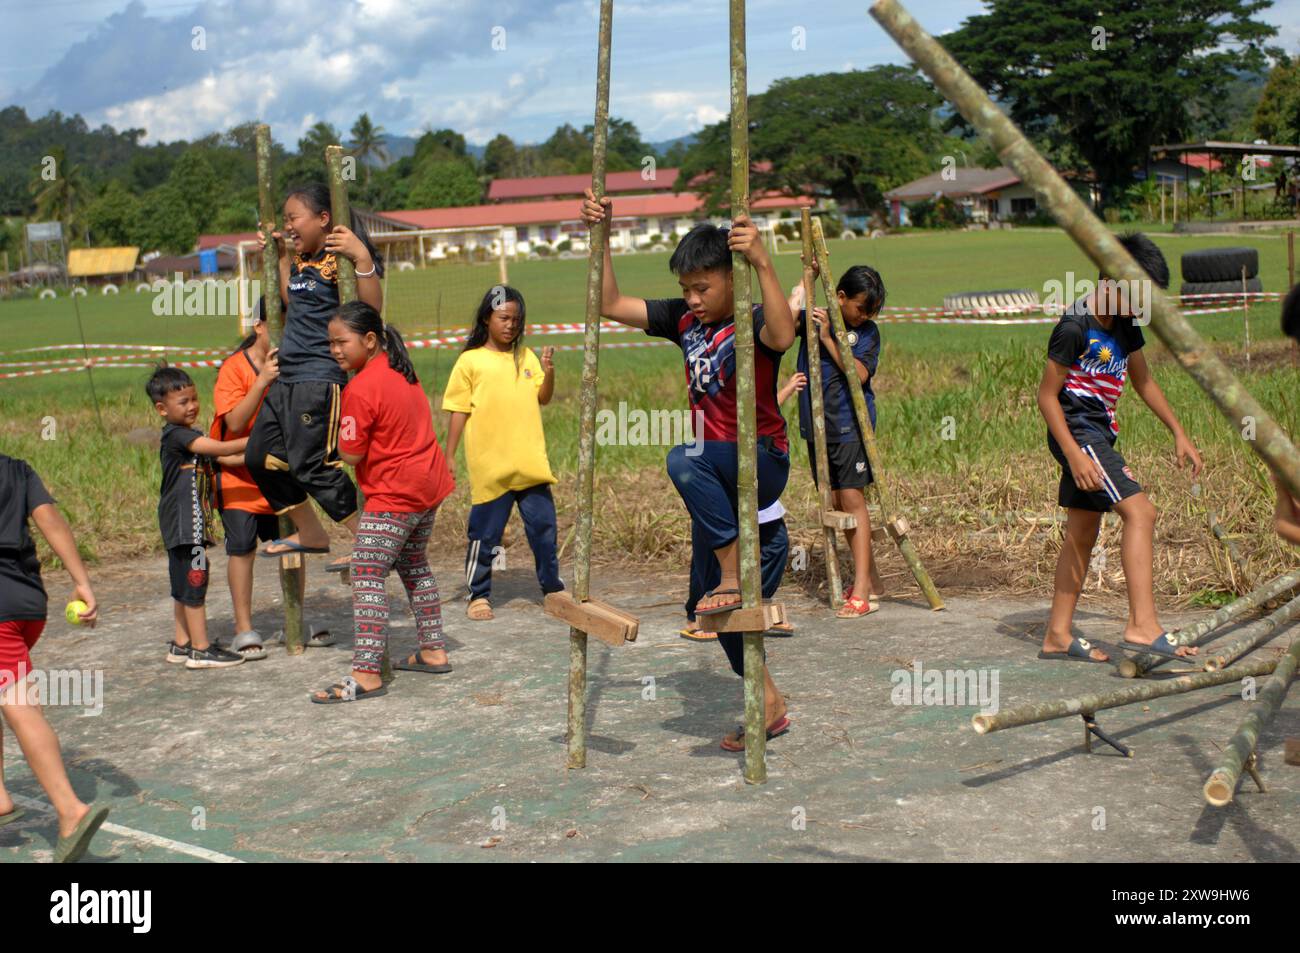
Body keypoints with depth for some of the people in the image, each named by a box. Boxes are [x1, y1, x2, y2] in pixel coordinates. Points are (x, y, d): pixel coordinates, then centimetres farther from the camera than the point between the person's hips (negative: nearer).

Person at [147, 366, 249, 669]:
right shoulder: (177, 435, -14)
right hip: (185, 524, -10)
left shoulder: (185, 436, 16)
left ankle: (181, 645, 22)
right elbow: (221, 449, -22)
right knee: (194, 583, -6)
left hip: (186, 525, 10)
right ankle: (200, 649, -2)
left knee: (183, 585, 15)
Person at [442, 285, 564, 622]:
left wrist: (549, 372, -12)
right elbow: (458, 412, 1)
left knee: (543, 527, 8)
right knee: (485, 534, 4)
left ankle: (552, 588, 21)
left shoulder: (526, 357, 11)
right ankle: (479, 595, 16)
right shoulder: (470, 361, 0)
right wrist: (449, 456, -1)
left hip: (530, 463, 3)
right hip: (490, 466, -3)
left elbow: (543, 398, 6)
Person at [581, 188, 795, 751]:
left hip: (761, 462, -7)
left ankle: (735, 576, -24)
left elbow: (782, 336, -39)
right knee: (716, 601, 8)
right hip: (715, 477, 8)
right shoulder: (684, 320, 6)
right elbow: (610, 305, 10)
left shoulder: (753, 322, -14)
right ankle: (768, 705, 21)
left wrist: (763, 264, -47)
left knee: (684, 461, -38)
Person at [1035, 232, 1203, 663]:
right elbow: (1047, 395, -17)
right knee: (1139, 512, -19)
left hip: (1099, 435, 10)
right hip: (1077, 433, -10)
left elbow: (1143, 380, 20)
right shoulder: (1074, 328, -18)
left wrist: (1178, 433, 17)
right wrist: (1074, 456, -22)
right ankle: (1142, 626, -22)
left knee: (1082, 534, 11)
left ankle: (1057, 636, 17)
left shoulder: (1124, 325, 9)